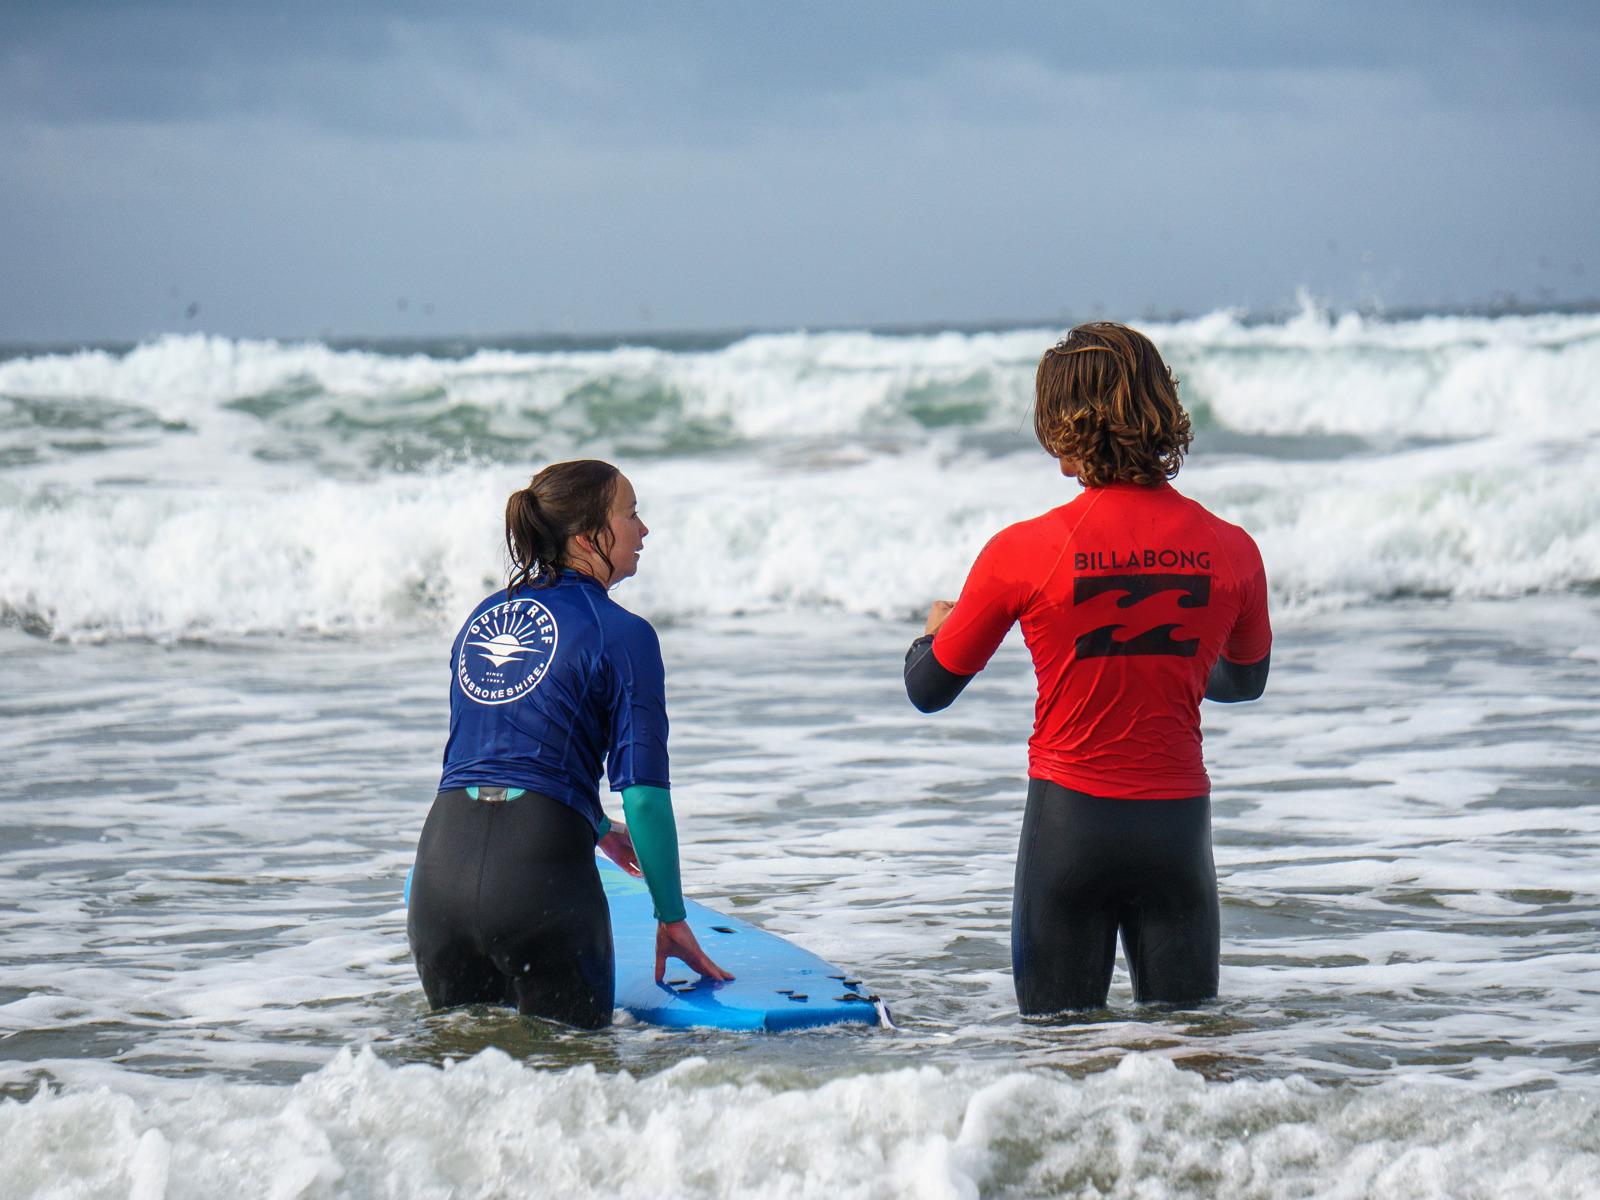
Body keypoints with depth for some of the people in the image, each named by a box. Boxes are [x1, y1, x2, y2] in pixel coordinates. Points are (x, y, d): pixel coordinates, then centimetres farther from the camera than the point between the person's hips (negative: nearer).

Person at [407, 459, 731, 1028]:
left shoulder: (482, 618, 19)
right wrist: (672, 918, 5)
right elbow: (644, 792, -5)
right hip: (542, 864, -5)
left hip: (442, 855, 5)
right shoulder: (623, 635, -1)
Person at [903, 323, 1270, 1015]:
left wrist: (936, 630, 26)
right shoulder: (1231, 551, -3)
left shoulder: (1023, 552, -10)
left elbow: (928, 690, 3)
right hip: (1178, 821, 2)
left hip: (1069, 818, -2)